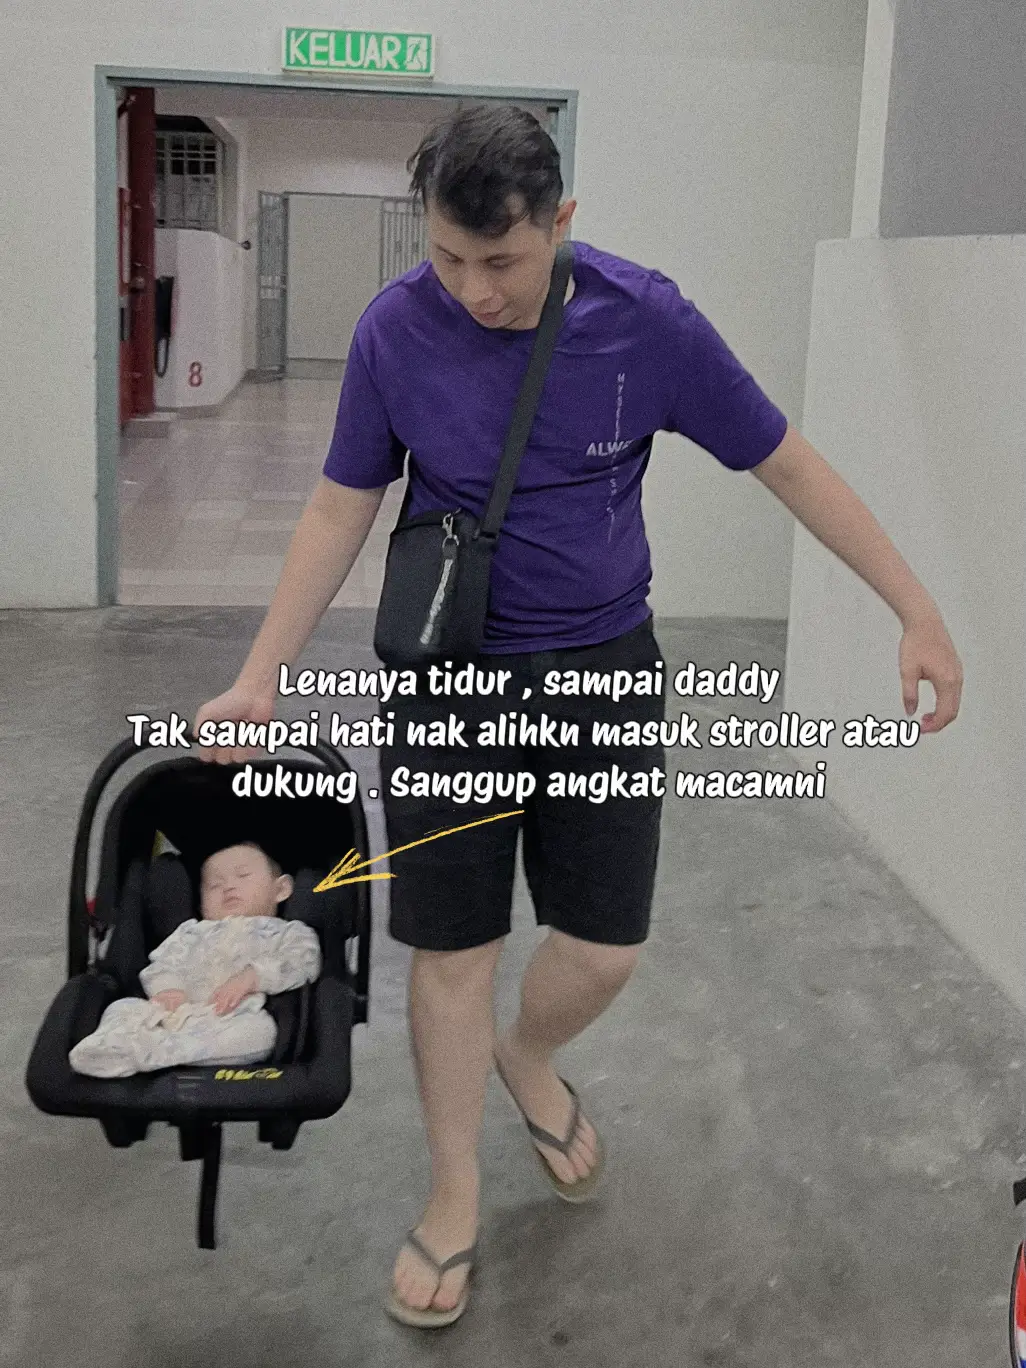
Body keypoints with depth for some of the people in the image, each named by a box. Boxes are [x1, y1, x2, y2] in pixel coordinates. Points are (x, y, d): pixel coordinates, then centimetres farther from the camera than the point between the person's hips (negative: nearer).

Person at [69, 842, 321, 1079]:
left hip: (234, 1019, -4)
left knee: (259, 1028, -35)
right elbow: (164, 962, 20)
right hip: (177, 1011, 4)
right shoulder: (192, 932, 36)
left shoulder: (287, 933, 24)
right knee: (123, 1007, -11)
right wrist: (167, 988, -5)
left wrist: (252, 978, -14)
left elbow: (303, 961, 3)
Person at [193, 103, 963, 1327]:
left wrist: (917, 614, -5)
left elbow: (787, 465, -5)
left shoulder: (648, 322, -14)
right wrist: (259, 677, -5)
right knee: (451, 952, 5)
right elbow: (342, 507, -1)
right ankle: (455, 1193, 28)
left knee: (605, 949, 5)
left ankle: (528, 1059, 41)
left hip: (603, 668, 1)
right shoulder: (395, 330, -12)